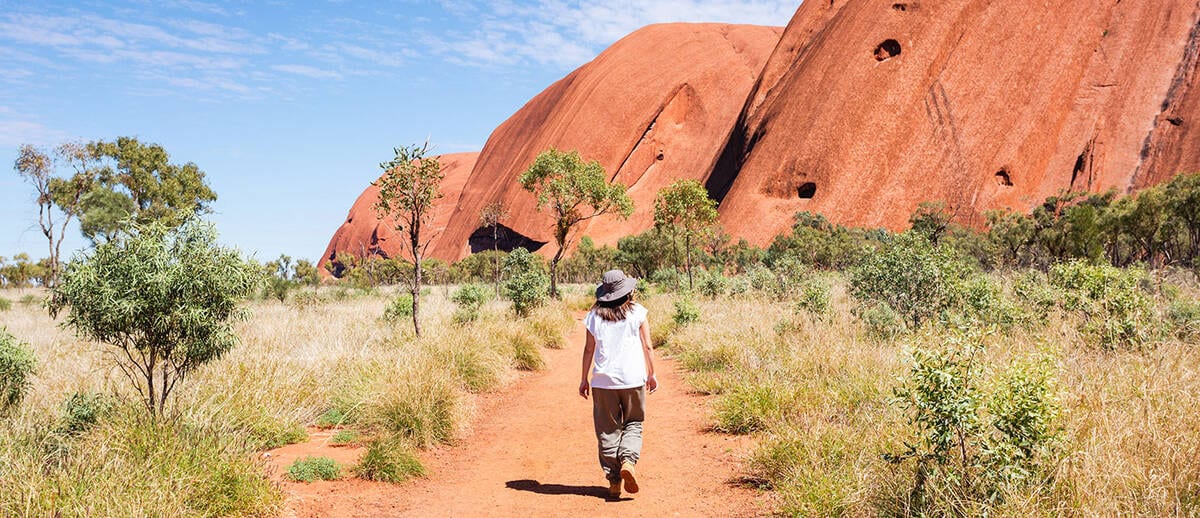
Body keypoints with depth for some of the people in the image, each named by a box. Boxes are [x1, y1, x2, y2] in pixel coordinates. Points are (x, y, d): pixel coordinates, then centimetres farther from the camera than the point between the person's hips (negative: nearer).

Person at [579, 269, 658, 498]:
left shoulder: (594, 316, 1)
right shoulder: (637, 312, -2)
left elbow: (589, 349, 5)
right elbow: (647, 346, 0)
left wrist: (584, 378, 13)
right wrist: (651, 374, 11)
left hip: (603, 381, 1)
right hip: (633, 379, -1)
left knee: (608, 429, 8)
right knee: (633, 424, 12)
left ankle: (614, 481, 8)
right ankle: (628, 460, -13)